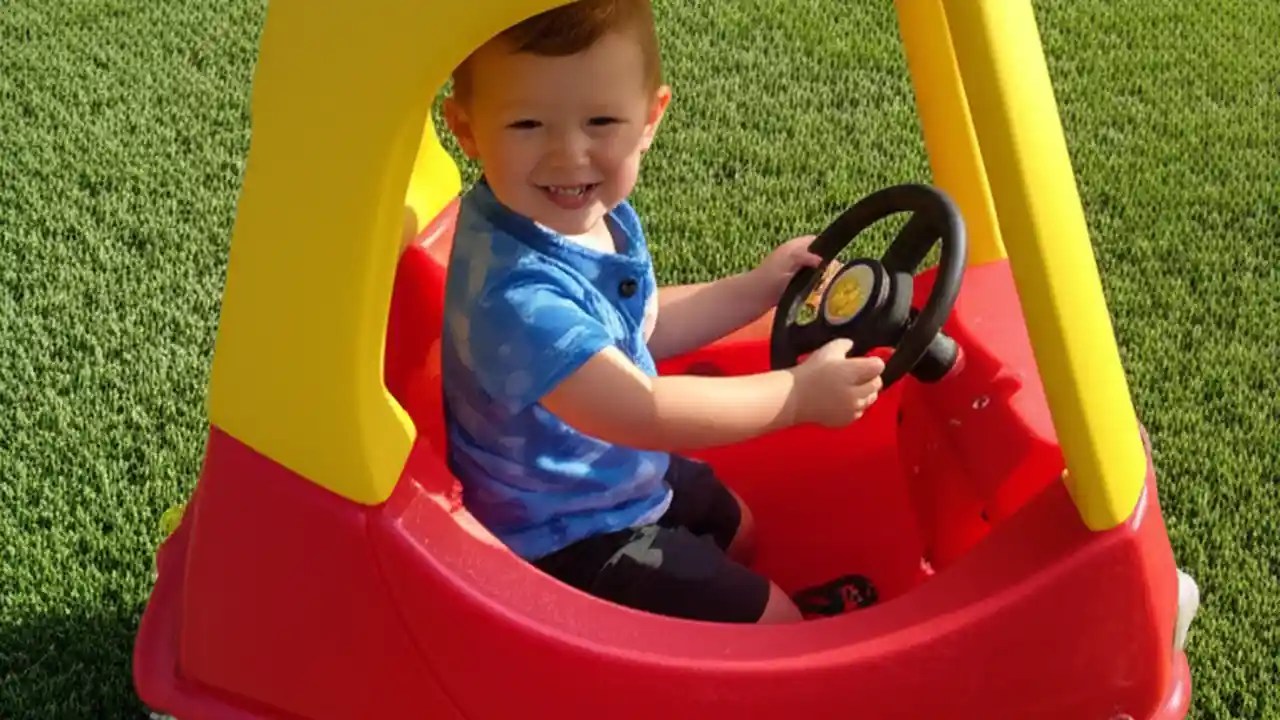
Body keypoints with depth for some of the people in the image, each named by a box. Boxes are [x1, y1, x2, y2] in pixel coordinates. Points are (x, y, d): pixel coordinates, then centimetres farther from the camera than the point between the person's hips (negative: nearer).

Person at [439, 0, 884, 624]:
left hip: (623, 474, 9)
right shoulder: (516, 291, -39)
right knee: (771, 622, 1)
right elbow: (638, 413, -38)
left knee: (739, 532, 32)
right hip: (565, 540, -9)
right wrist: (799, 392, -29)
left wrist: (756, 290, 6)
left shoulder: (598, 215, -9)